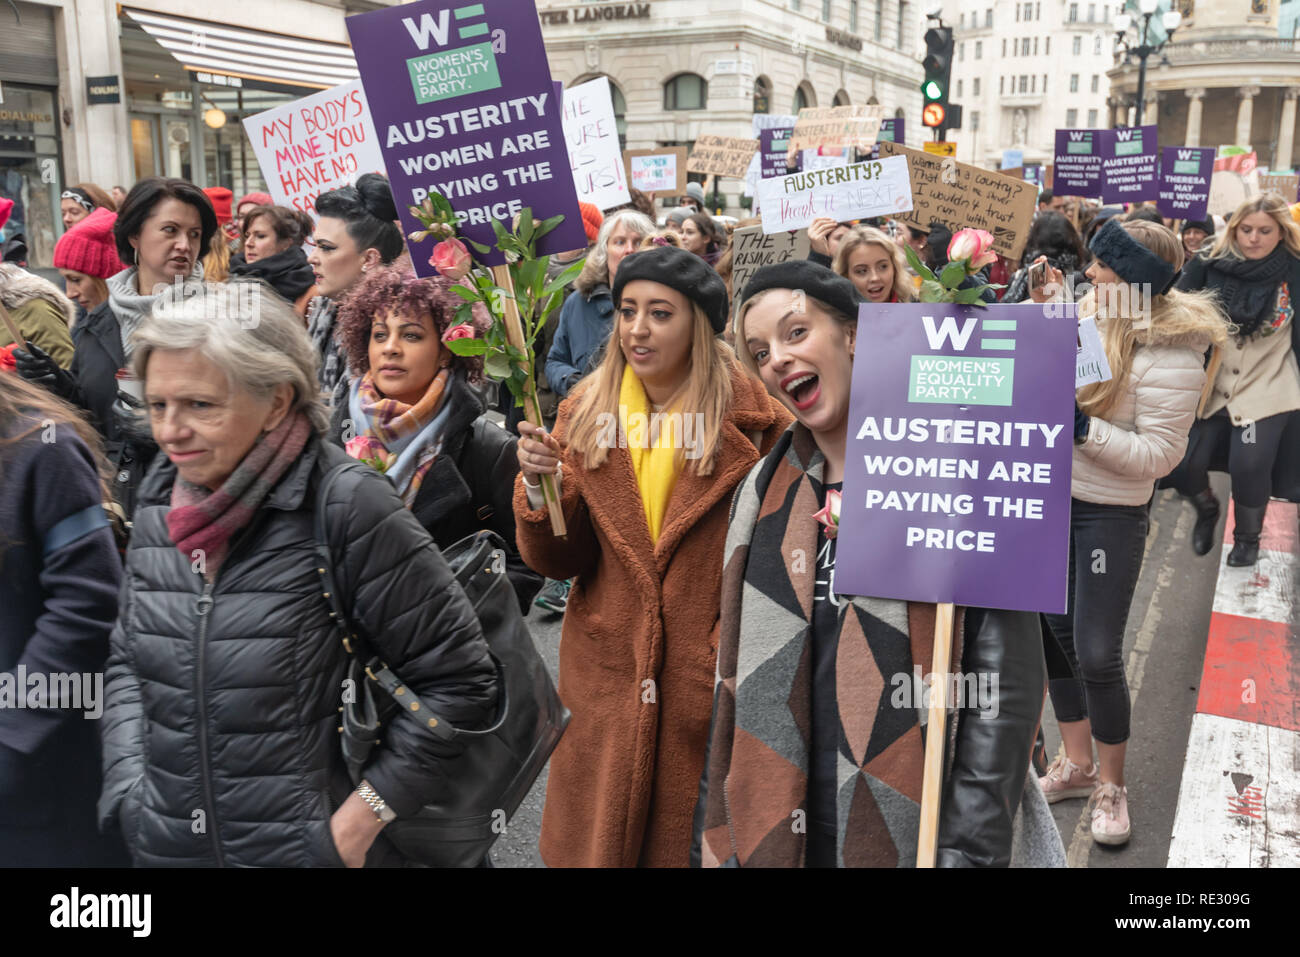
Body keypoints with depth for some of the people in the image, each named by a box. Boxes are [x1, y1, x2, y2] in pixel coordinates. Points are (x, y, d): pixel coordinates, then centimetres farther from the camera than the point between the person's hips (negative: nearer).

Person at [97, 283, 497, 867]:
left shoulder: (348, 507, -19)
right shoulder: (159, 507, -1)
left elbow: (458, 680, -16)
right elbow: (127, 660, 13)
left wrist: (359, 820, -15)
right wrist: (129, 786, 1)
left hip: (311, 848, -5)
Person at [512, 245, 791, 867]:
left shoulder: (753, 414, -9)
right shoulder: (586, 414, 2)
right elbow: (557, 562, 1)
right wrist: (539, 485, -16)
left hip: (712, 675, -3)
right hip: (607, 675, 3)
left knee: (696, 842, 12)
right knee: (597, 840, 16)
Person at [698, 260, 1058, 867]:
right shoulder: (762, 495, 4)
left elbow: (1006, 682, -13)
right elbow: (734, 683, 9)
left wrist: (969, 851, -18)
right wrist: (713, 836, 8)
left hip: (913, 834, -4)